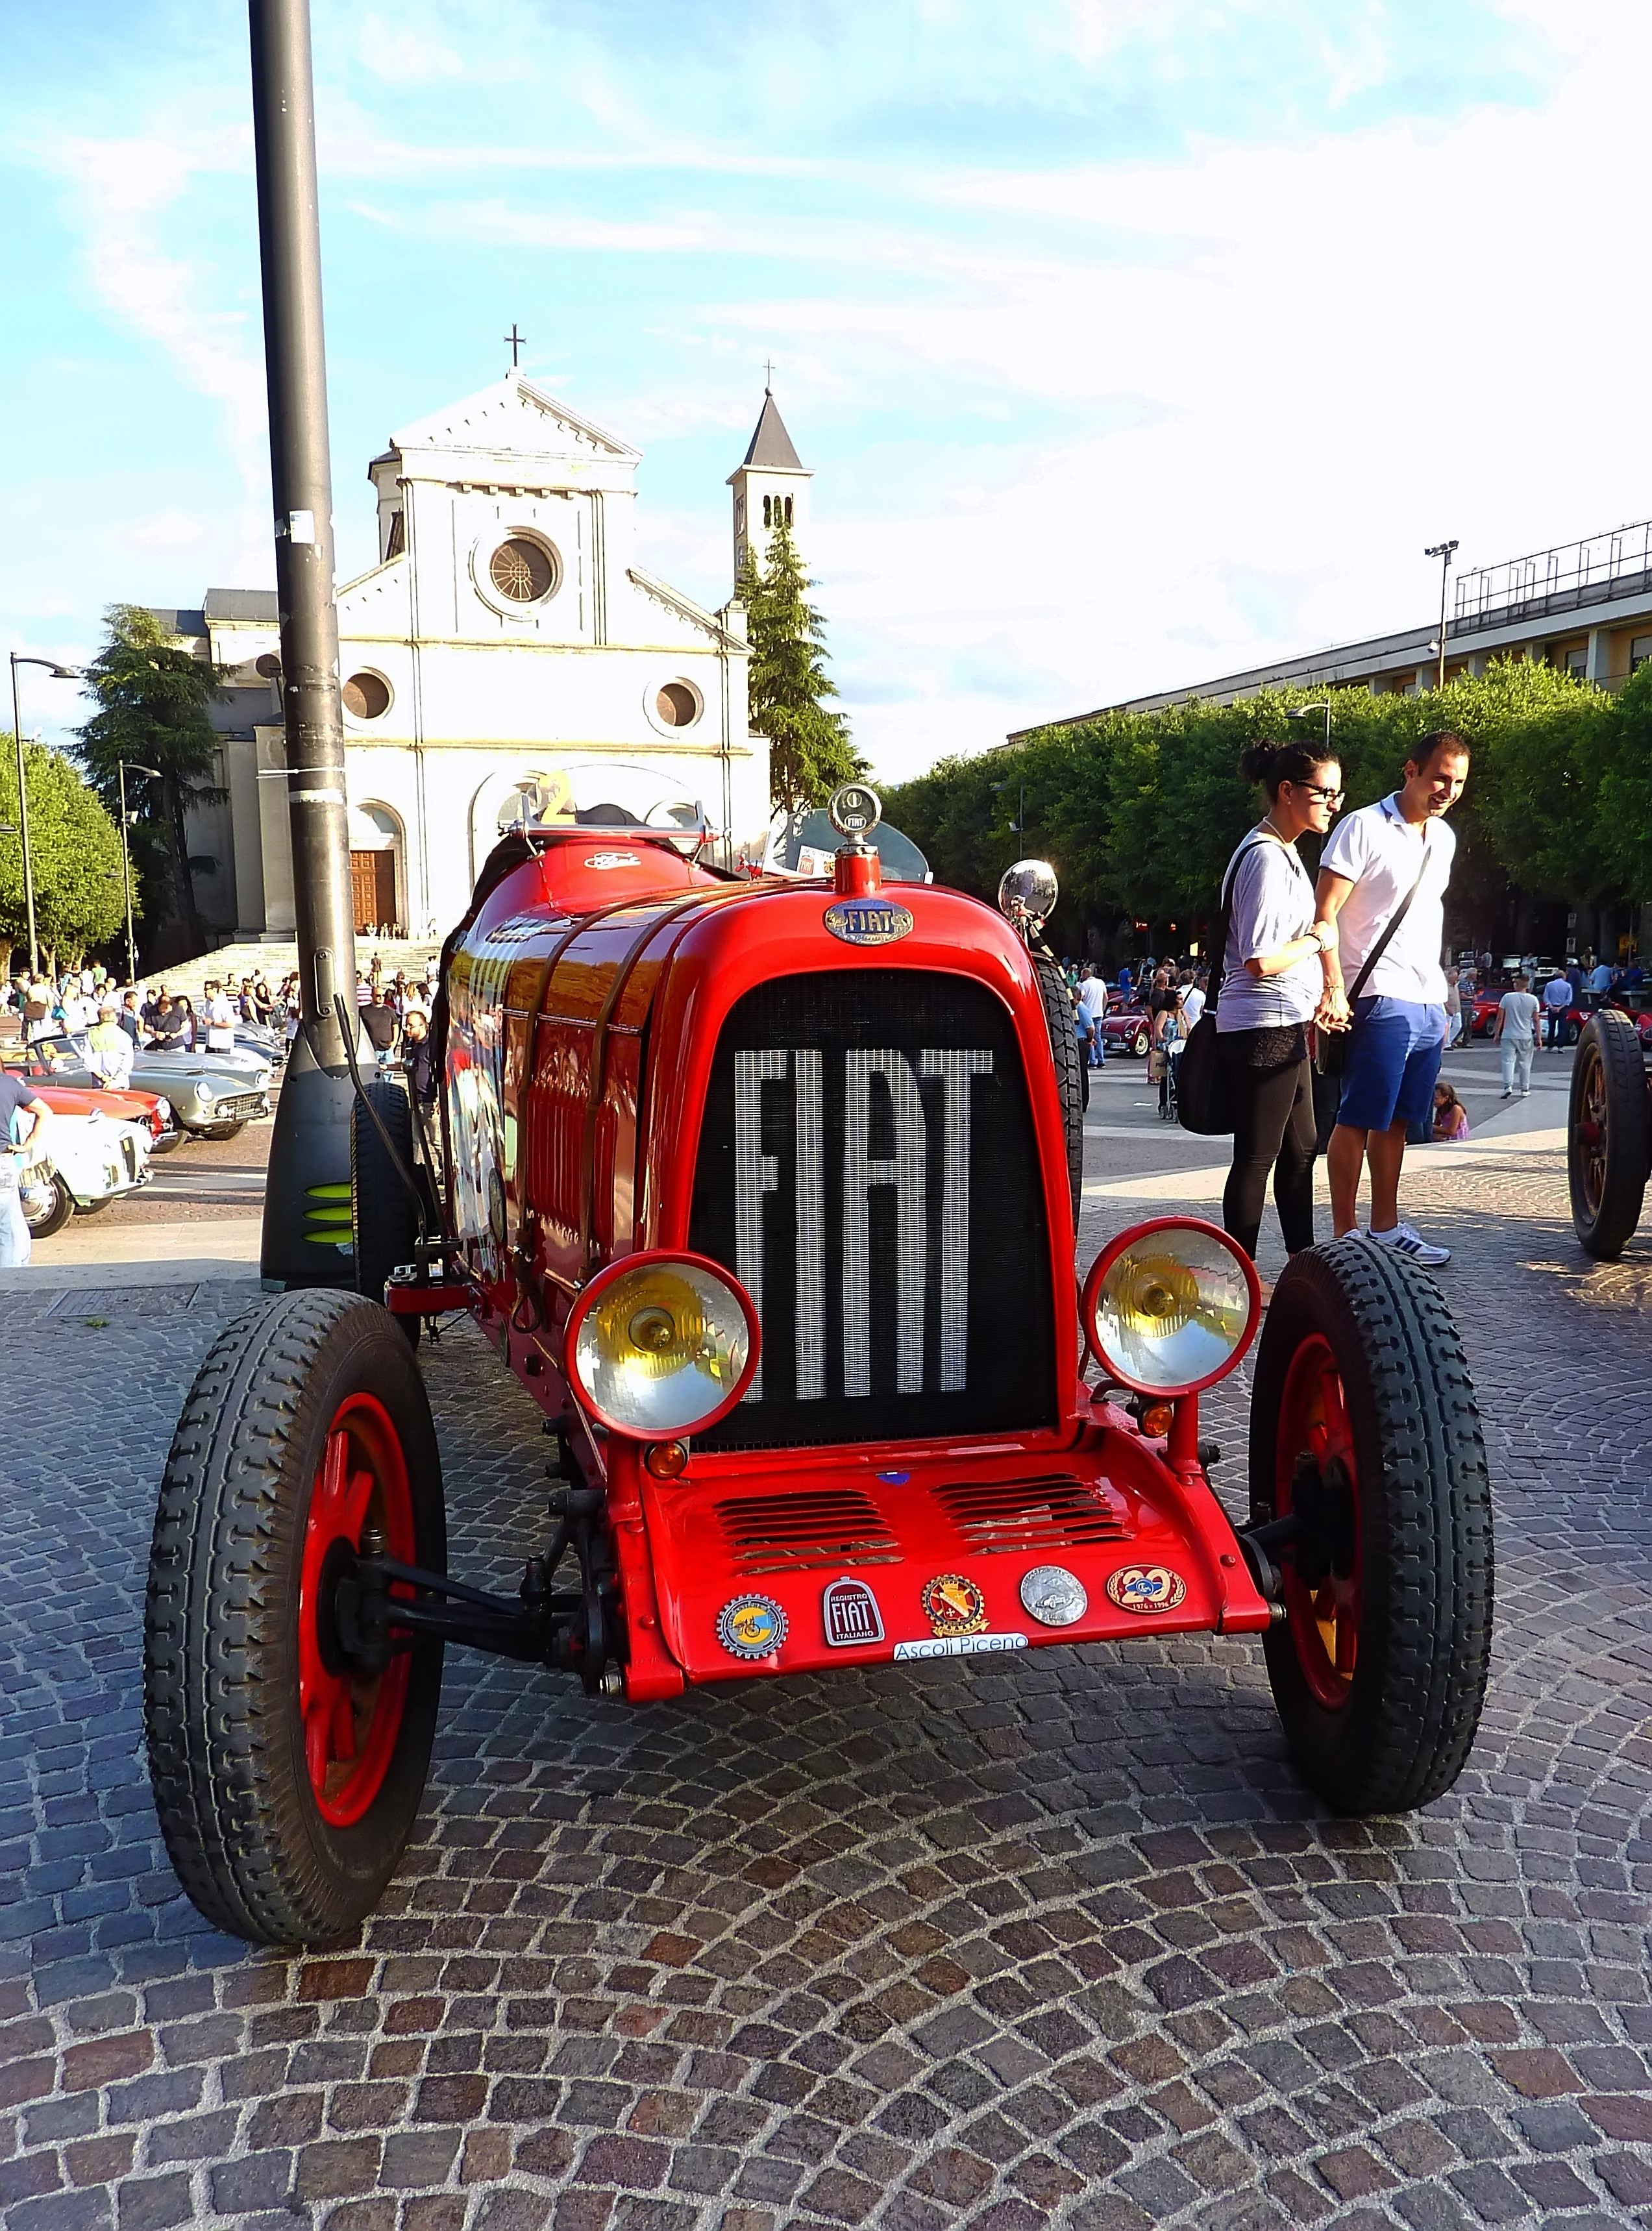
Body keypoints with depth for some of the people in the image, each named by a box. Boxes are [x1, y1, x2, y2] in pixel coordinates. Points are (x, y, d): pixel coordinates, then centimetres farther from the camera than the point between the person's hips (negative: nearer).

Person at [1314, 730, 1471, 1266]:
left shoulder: (1444, 838, 16)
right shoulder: (1364, 828, -7)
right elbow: (1325, 913, -12)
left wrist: (1441, 1001, 20)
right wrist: (1335, 989, -22)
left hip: (1429, 1003, 7)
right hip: (1381, 999, -7)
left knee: (1395, 1120, 13)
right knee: (1357, 1120, -4)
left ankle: (1385, 1227, 21)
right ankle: (1344, 1235, 1)